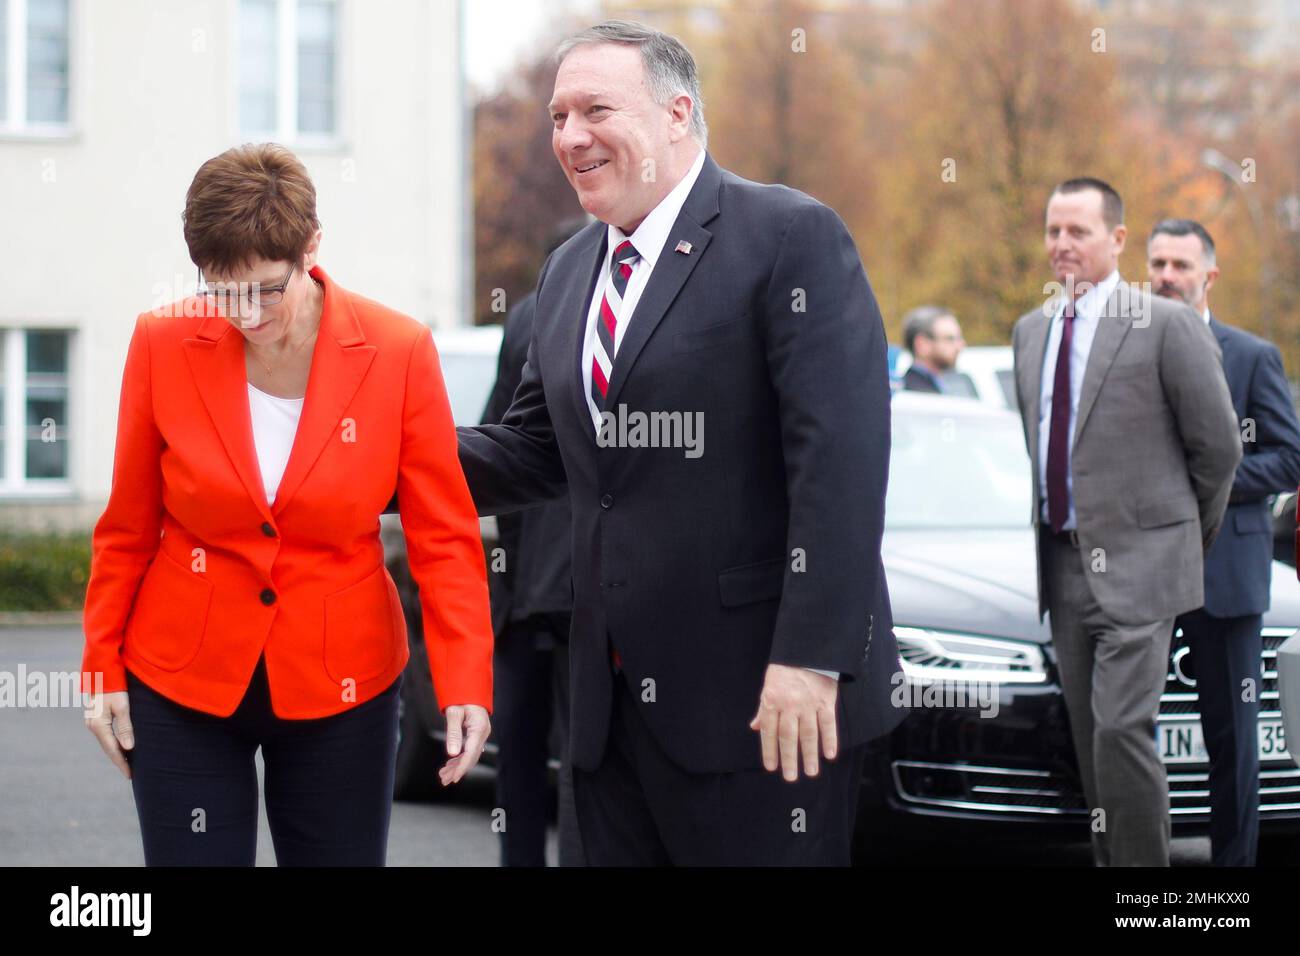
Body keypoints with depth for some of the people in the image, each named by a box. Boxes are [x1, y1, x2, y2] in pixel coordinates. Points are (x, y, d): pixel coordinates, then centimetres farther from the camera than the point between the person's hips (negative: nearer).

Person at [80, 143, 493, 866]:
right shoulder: (164, 345, -6)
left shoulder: (399, 352, -9)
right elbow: (128, 529, 4)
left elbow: (445, 537, -6)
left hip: (341, 686, 0)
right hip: (183, 684, 0)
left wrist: (466, 685, -16)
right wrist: (103, 668, 4)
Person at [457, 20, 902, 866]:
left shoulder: (792, 238, -9)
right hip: (613, 703, 7)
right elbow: (535, 449, 18)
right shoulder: (567, 273, 17)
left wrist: (810, 659, -22)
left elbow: (840, 457, -16)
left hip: (767, 699, -7)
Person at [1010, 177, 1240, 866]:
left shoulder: (1168, 327, -7)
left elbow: (1218, 447, -2)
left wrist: (1194, 533, 7)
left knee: (1121, 729, -14)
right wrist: (1043, 535, 15)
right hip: (1063, 562, 6)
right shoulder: (1030, 331, 11)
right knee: (1087, 734, 9)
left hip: (1137, 563, -6)